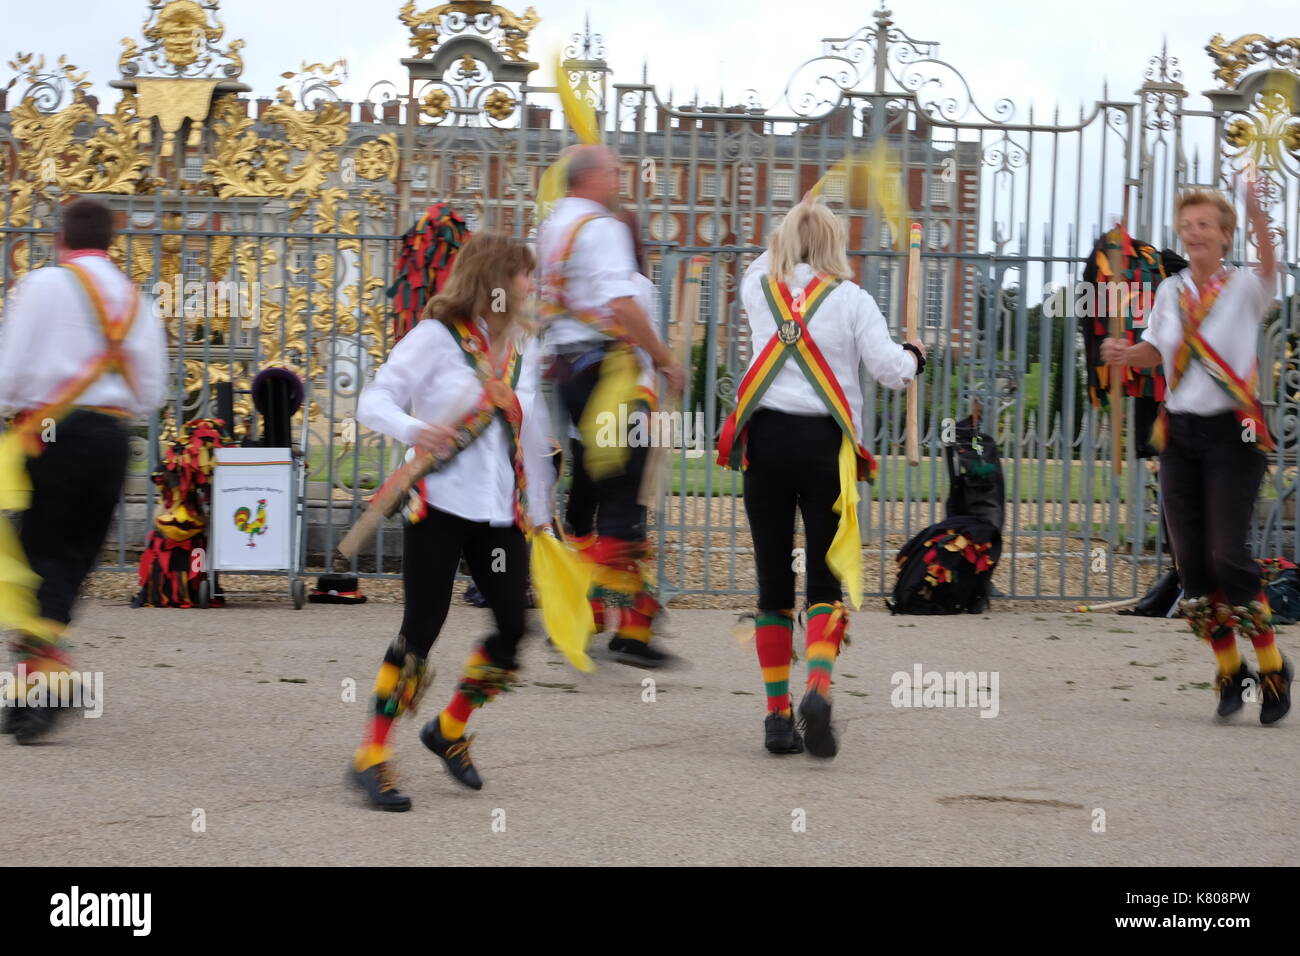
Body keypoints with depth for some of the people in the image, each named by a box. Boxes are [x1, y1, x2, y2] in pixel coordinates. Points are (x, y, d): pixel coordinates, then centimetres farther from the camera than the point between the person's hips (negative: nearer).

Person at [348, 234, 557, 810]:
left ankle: (450, 729, 24)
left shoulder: (525, 348, 12)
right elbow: (375, 400, -11)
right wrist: (413, 429, -31)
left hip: (503, 512, 6)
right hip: (440, 506, -6)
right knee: (421, 629, -7)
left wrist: (538, 510, 17)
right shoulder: (436, 336, -6)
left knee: (515, 626, 1)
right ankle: (372, 756, 3)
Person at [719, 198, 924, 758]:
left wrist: (796, 224, 45)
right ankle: (818, 686, -23)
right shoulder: (850, 298, -1)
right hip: (823, 444, -2)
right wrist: (914, 355, 16)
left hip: (765, 439, 2)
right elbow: (891, 370, -5)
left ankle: (777, 716, 7)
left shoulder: (757, 289, 9)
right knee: (825, 580, 2)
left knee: (773, 581, 7)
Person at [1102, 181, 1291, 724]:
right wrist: (1124, 354, 1)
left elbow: (1269, 271, -27)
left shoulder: (1243, 288, -4)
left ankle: (1273, 669, 4)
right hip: (1180, 431, 5)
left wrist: (1257, 216, -43)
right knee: (1190, 559, 3)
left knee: (1228, 555, -12)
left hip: (1232, 433, -5)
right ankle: (1229, 673, 15)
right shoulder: (1170, 292, 11)